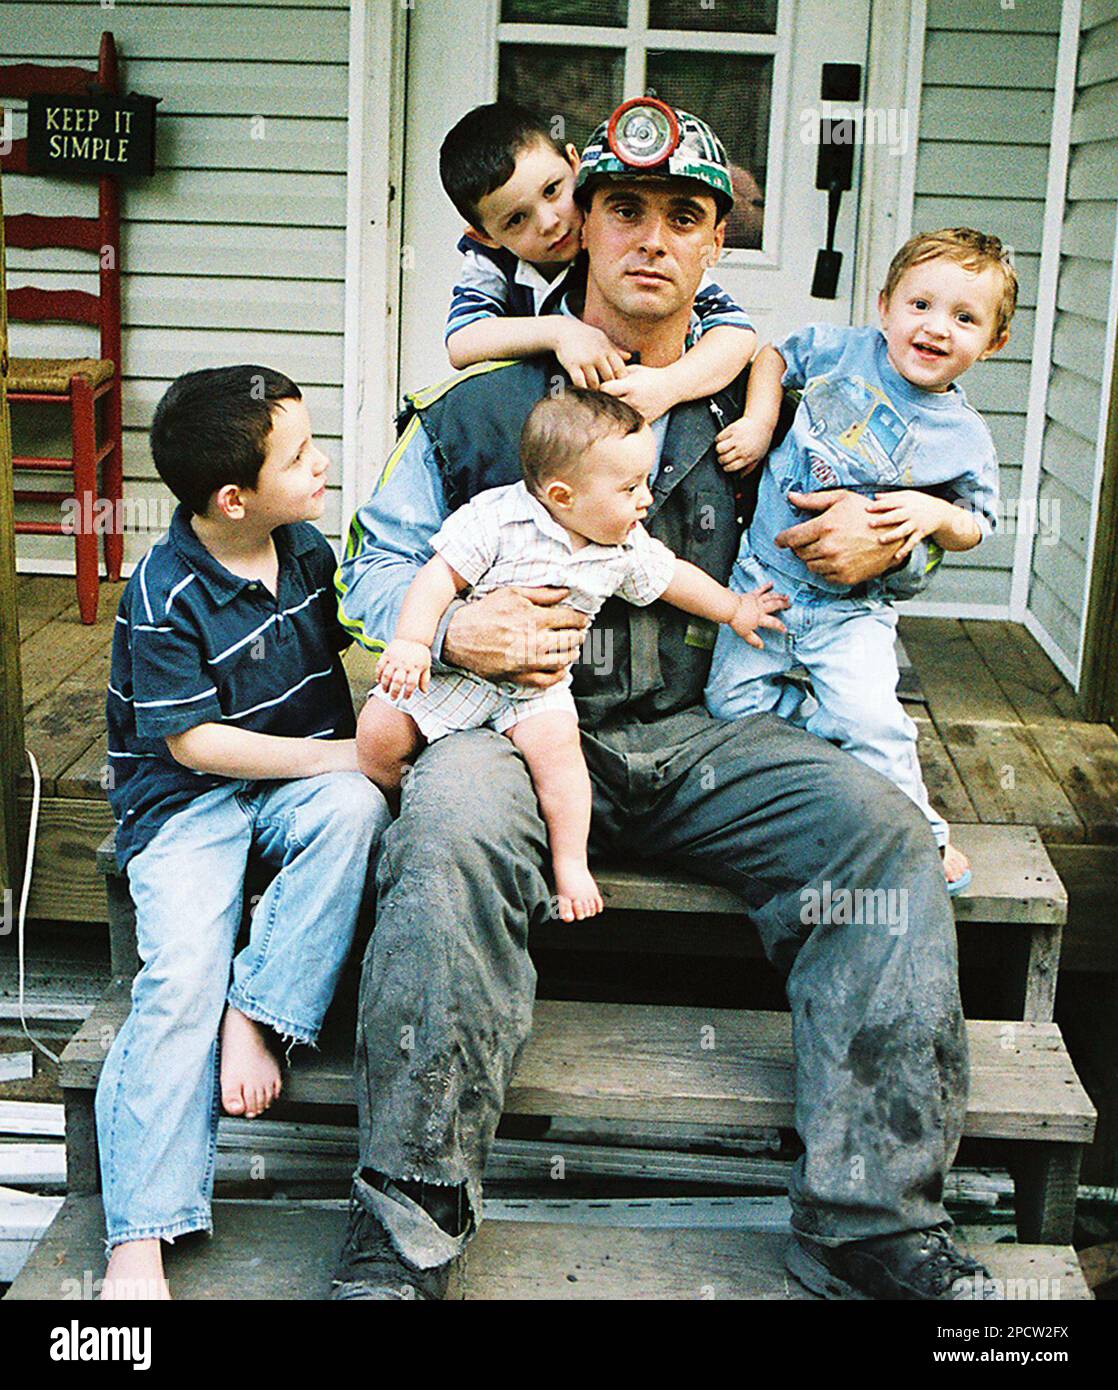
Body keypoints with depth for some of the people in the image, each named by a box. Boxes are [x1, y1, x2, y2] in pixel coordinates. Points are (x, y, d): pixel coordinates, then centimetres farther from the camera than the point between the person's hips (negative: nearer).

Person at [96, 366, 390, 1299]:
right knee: (182, 971, -25)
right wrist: (343, 753, -17)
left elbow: (359, 635, 23)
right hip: (186, 800, -5)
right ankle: (138, 1240, -20)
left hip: (306, 780, 5)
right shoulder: (165, 593, -16)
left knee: (355, 807, -31)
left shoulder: (307, 547, 4)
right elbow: (194, 742, -16)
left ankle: (255, 1016, -21)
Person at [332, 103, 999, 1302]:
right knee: (449, 832, -36)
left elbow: (895, 534, 25)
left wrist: (883, 545, -1)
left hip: (701, 736, 2)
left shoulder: (754, 408, 15)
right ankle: (402, 1226, -24)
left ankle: (872, 1216, -16)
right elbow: (378, 566, 11)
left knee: (882, 830, -23)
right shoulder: (479, 406, 9)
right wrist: (455, 627, -12)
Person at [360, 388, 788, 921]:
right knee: (379, 731, -14)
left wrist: (735, 608, 27)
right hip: (455, 667, -2)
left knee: (555, 743, -27)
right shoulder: (494, 518, -19)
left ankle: (570, 862, -12)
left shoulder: (627, 547, -1)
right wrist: (410, 643, -30)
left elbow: (671, 577, 18)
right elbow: (441, 576, -19)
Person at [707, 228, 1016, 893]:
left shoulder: (965, 440, -8)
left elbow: (976, 525, 4)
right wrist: (760, 422, -4)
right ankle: (837, 729, 20)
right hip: (763, 577, 3)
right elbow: (774, 354, 12)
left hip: (851, 606, -3)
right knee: (732, 701, -1)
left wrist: (937, 514, -19)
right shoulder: (843, 351, -5)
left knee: (870, 719, -19)